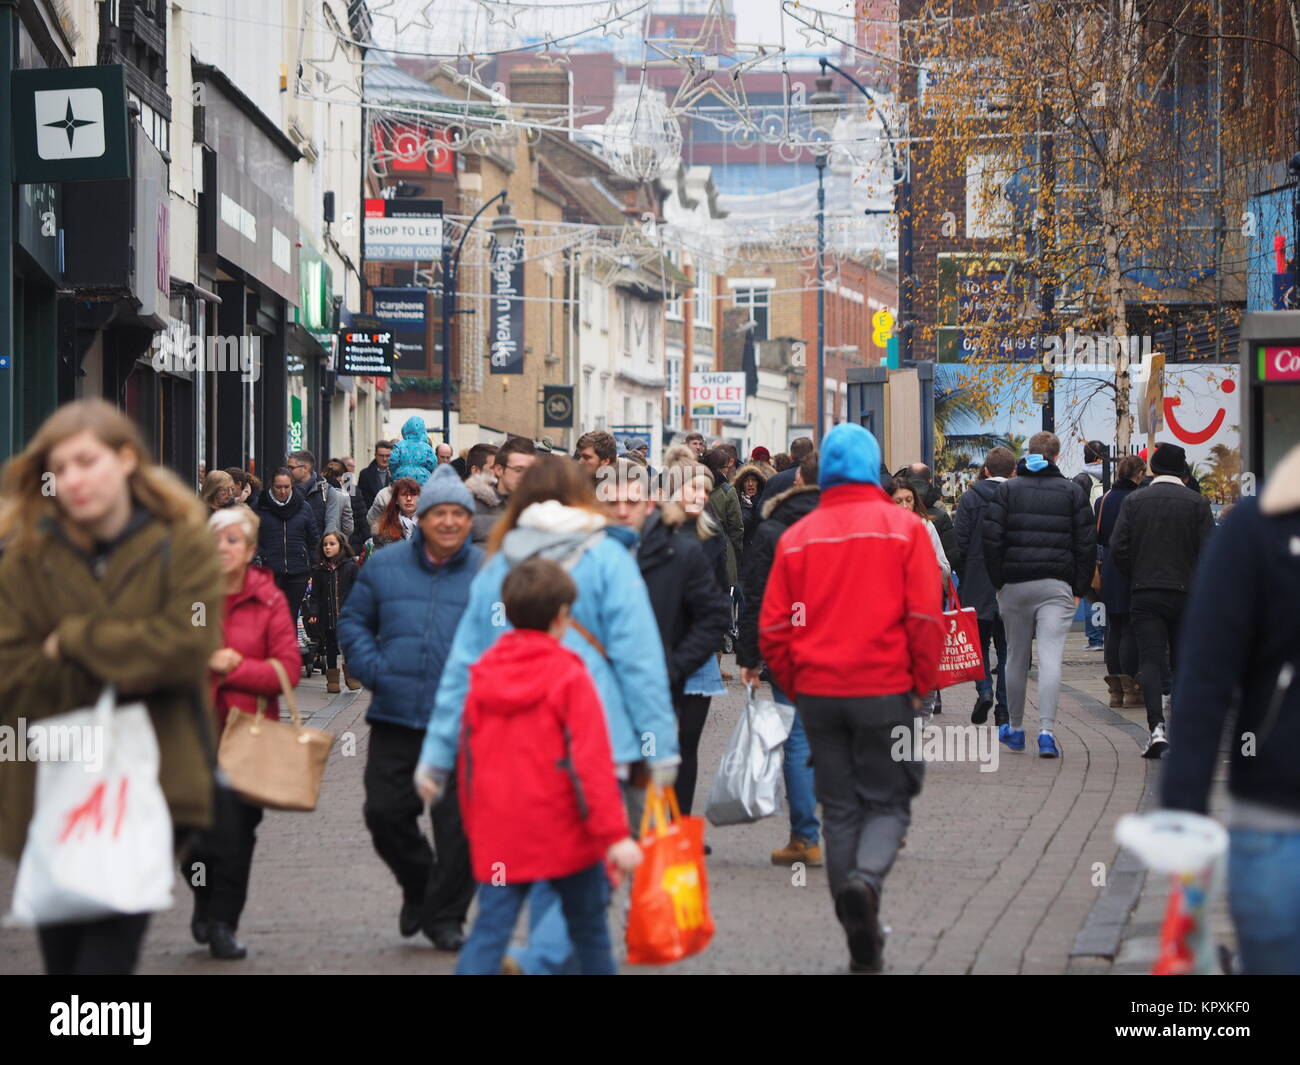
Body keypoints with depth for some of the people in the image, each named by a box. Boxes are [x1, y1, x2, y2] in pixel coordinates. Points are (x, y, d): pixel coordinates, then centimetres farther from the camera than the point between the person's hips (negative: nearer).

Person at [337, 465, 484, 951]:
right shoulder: (384, 567, 9)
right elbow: (353, 621, 16)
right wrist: (371, 668, -1)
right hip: (395, 718, 2)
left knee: (458, 822, -2)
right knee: (385, 811, 1)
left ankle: (446, 915, 12)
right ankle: (419, 886, 28)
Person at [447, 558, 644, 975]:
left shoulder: (482, 676, 6)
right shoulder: (570, 677, -9)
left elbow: (467, 758, 12)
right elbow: (592, 762, -14)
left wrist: (475, 827, 22)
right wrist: (615, 834, -12)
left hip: (497, 840, 3)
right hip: (565, 833, -3)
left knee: (489, 932, 0)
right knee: (588, 929, 13)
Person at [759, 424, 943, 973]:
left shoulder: (797, 537, 1)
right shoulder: (903, 527, -5)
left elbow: (773, 629, 0)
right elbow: (926, 618, -9)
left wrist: (796, 688, 12)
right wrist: (921, 685, 2)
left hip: (818, 693, 2)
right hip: (884, 689, -2)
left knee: (840, 810, 11)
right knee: (888, 802, 9)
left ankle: (864, 947, 13)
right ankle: (865, 881, -23)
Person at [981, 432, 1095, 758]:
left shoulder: (1007, 490, 3)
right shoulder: (1072, 492, 4)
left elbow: (991, 540, -3)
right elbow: (1086, 544, 3)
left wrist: (998, 582, 5)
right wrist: (1080, 589, 8)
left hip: (1015, 584, 1)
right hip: (1057, 585, -1)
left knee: (1016, 657, 13)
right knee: (1050, 658, -7)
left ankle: (1015, 729, 24)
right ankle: (1046, 732, -19)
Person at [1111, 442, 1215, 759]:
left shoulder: (1134, 501, 1)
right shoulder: (1197, 503, -2)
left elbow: (1118, 547, -4)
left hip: (1144, 593, 0)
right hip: (1185, 592, 0)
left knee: (1150, 660, -4)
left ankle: (1156, 726, -22)